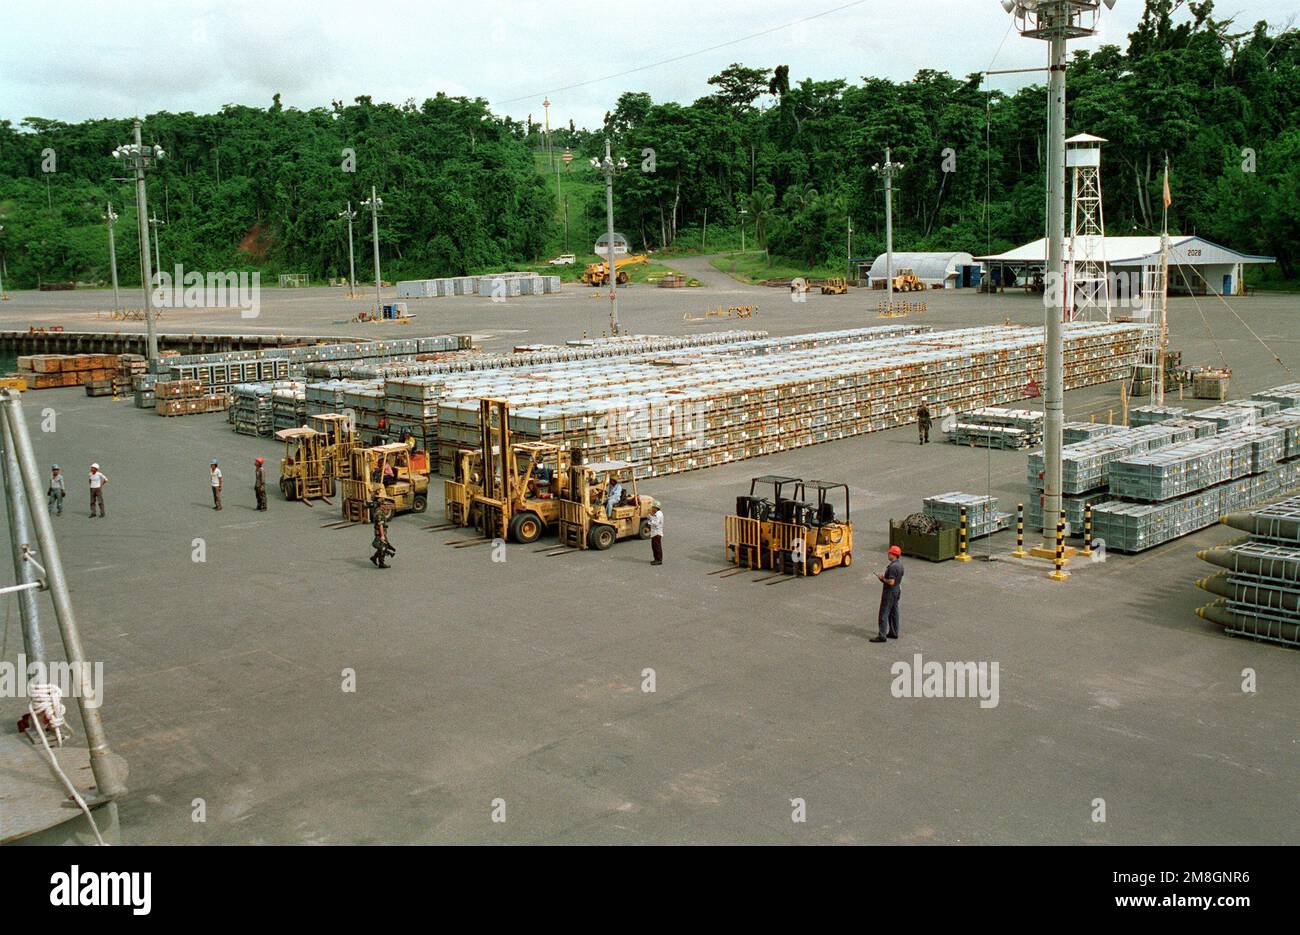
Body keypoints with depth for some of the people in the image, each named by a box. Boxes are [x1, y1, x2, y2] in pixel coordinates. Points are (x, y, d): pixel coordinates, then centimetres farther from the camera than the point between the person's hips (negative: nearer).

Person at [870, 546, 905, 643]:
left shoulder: (893, 566, -26)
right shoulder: (900, 563, 6)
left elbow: (891, 582, -28)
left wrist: (882, 578, -12)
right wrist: (885, 577, 8)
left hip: (890, 592, -10)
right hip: (897, 590, 10)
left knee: (884, 613, -5)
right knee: (893, 612, 17)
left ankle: (881, 636, -3)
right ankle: (893, 633, 25)